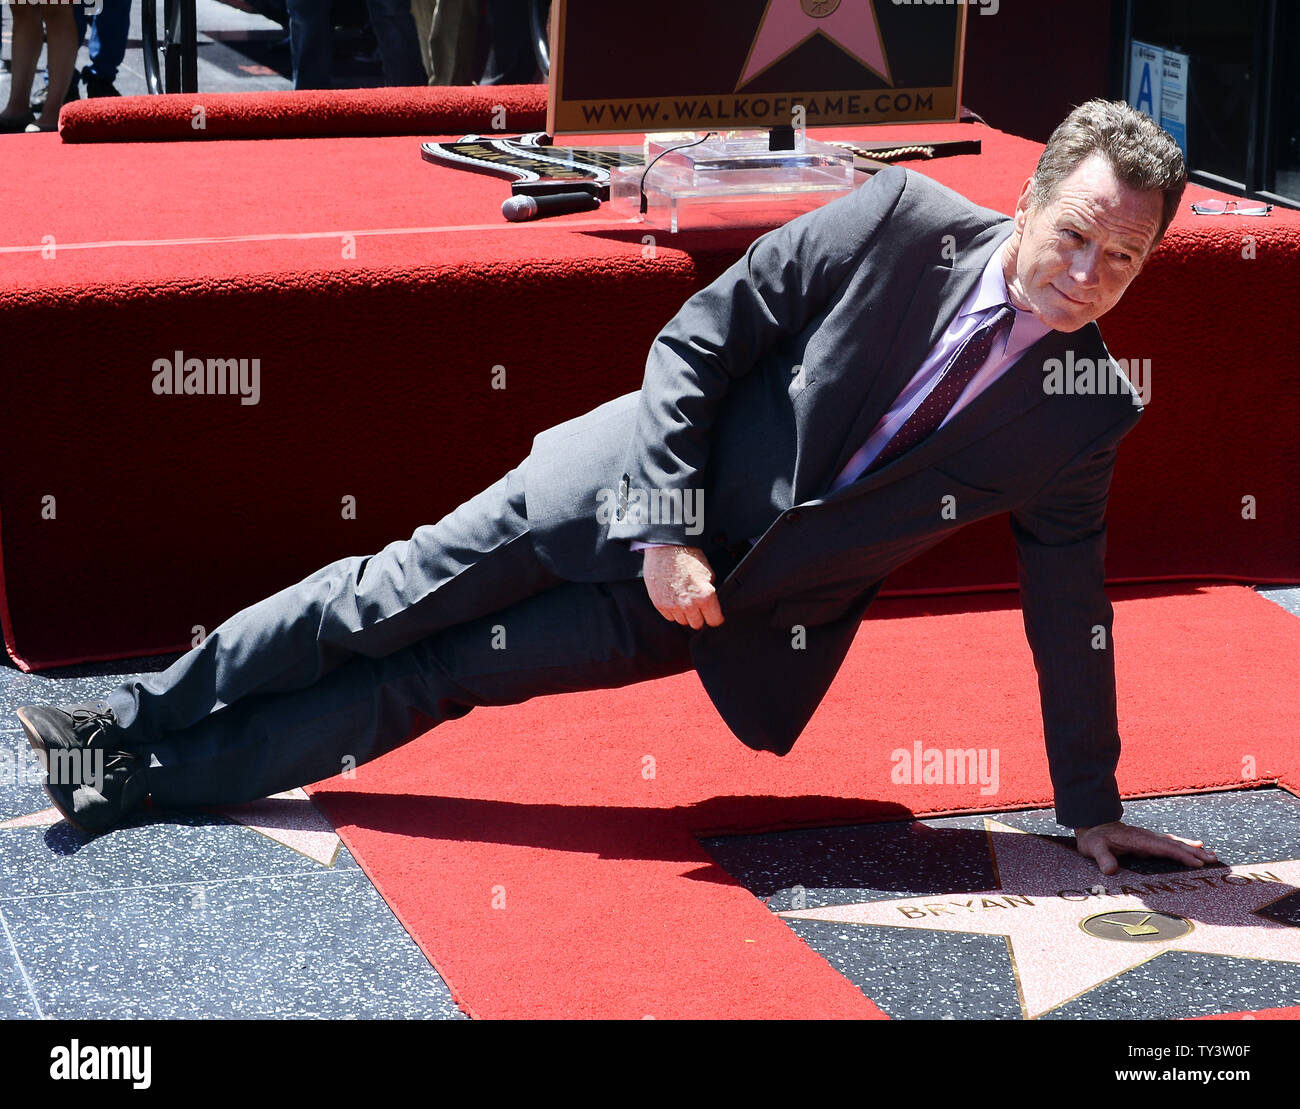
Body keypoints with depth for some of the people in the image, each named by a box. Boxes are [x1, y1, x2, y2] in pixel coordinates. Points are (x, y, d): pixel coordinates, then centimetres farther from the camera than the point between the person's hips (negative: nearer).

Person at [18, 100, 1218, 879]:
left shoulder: (1083, 420, -12)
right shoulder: (904, 220, -17)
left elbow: (1070, 612, -1)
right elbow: (697, 339, -12)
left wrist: (1092, 806, 3)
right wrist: (666, 529, -18)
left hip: (729, 613, 1)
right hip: (646, 490, -1)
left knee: (438, 680, 0)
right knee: (397, 598, 3)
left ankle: (166, 777, 10)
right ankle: (141, 718, 20)